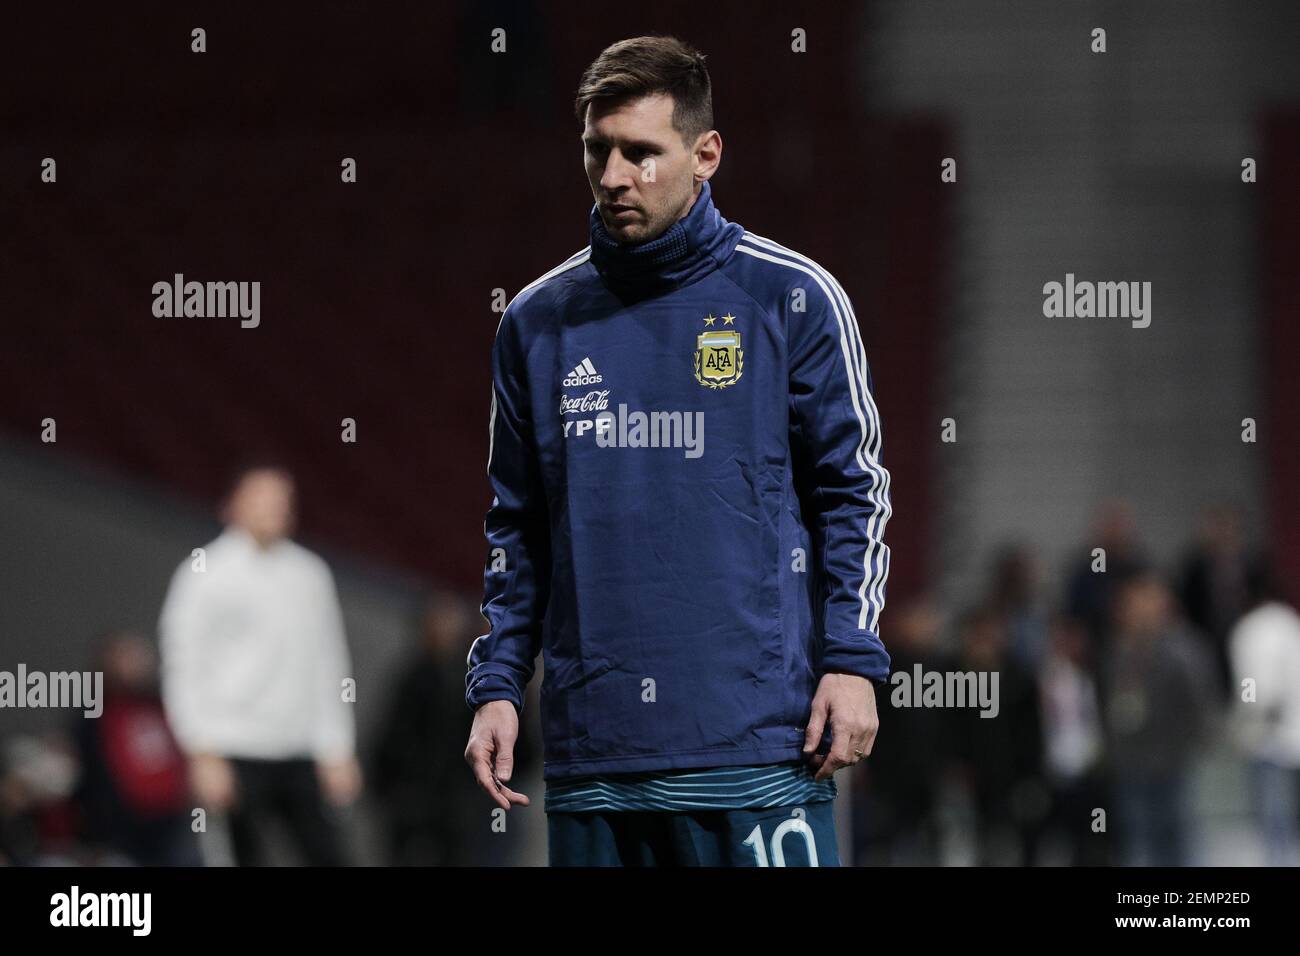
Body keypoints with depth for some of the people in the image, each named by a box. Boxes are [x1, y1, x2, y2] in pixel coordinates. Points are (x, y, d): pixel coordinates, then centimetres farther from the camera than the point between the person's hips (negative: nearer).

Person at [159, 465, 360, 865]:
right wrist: (203, 754, -12)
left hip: (300, 755, 5)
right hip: (236, 756, -5)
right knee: (244, 859, -4)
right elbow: (183, 671, -5)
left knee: (329, 857, -3)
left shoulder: (310, 573, 13)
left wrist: (339, 753, 12)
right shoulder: (205, 574, -2)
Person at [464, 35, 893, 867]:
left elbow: (855, 492, 3)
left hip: (758, 744, -3)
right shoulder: (537, 322, 12)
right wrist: (496, 685, 7)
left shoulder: (791, 298, 2)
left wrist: (853, 662, -7)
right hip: (590, 756, 3)